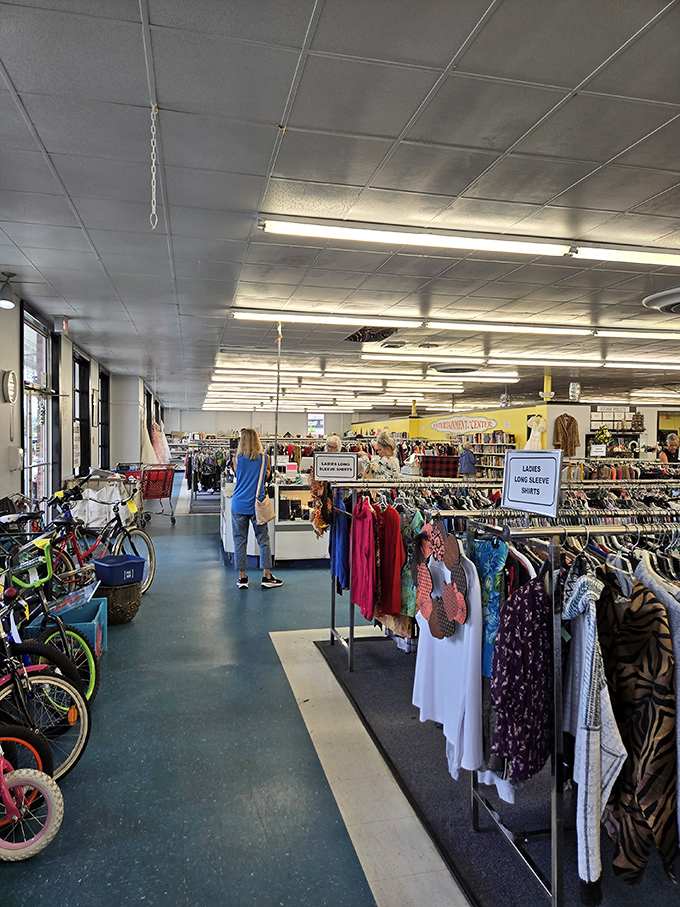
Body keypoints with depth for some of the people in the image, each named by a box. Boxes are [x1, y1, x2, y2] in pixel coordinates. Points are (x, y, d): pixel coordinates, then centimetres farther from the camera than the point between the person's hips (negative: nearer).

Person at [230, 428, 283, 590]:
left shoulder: (237, 458, -2)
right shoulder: (264, 458, -2)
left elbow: (238, 477, 11)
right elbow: (266, 478, 8)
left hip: (239, 503, 1)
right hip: (257, 504, 0)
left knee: (239, 540, 8)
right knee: (263, 540, 7)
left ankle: (242, 577, 12)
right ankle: (266, 576, 9)